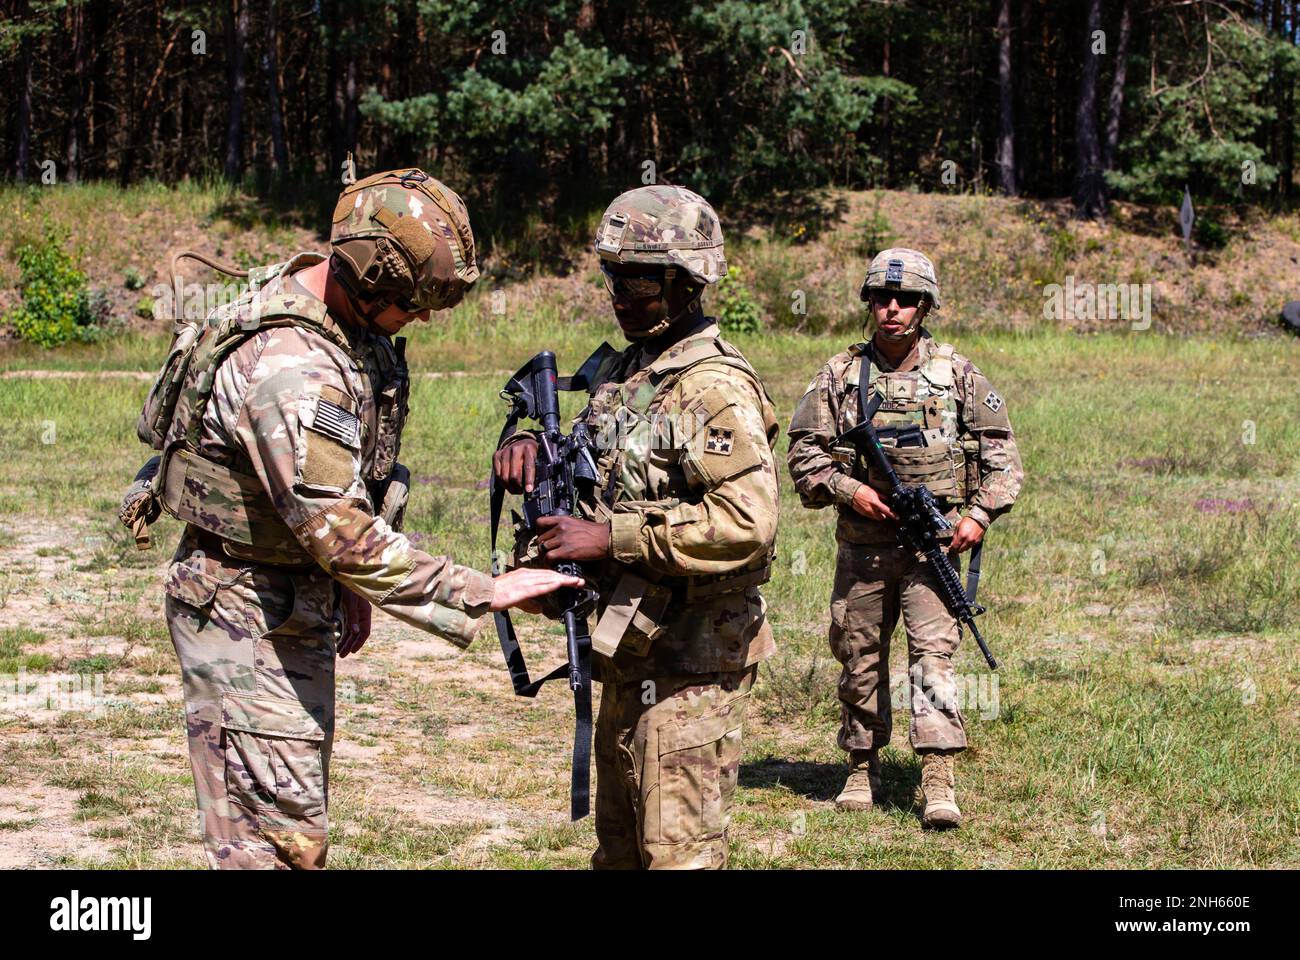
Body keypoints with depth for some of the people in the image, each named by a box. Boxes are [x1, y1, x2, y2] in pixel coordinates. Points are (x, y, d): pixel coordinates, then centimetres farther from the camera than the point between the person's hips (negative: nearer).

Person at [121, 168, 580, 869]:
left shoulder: (350, 314, 1)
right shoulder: (289, 367, -30)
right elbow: (339, 533, -33)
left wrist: (345, 584, 19)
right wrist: (483, 594, -31)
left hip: (300, 598, 10)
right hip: (243, 612, -10)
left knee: (297, 821, 18)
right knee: (279, 837, -8)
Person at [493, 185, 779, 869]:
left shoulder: (717, 388, -17)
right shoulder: (621, 373, 12)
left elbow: (744, 525, -27)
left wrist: (611, 539, -25)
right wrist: (531, 448, -2)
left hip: (691, 664, -10)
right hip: (629, 656, 10)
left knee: (680, 853, -5)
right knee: (619, 850, 19)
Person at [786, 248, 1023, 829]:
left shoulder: (957, 375, 4)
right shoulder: (840, 375, 5)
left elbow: (1000, 450, 6)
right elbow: (804, 452, 5)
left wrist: (980, 513, -6)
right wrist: (848, 490, -10)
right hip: (861, 546, 2)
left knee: (933, 653, -10)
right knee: (859, 657, 9)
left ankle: (939, 783, -12)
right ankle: (862, 769, 23)